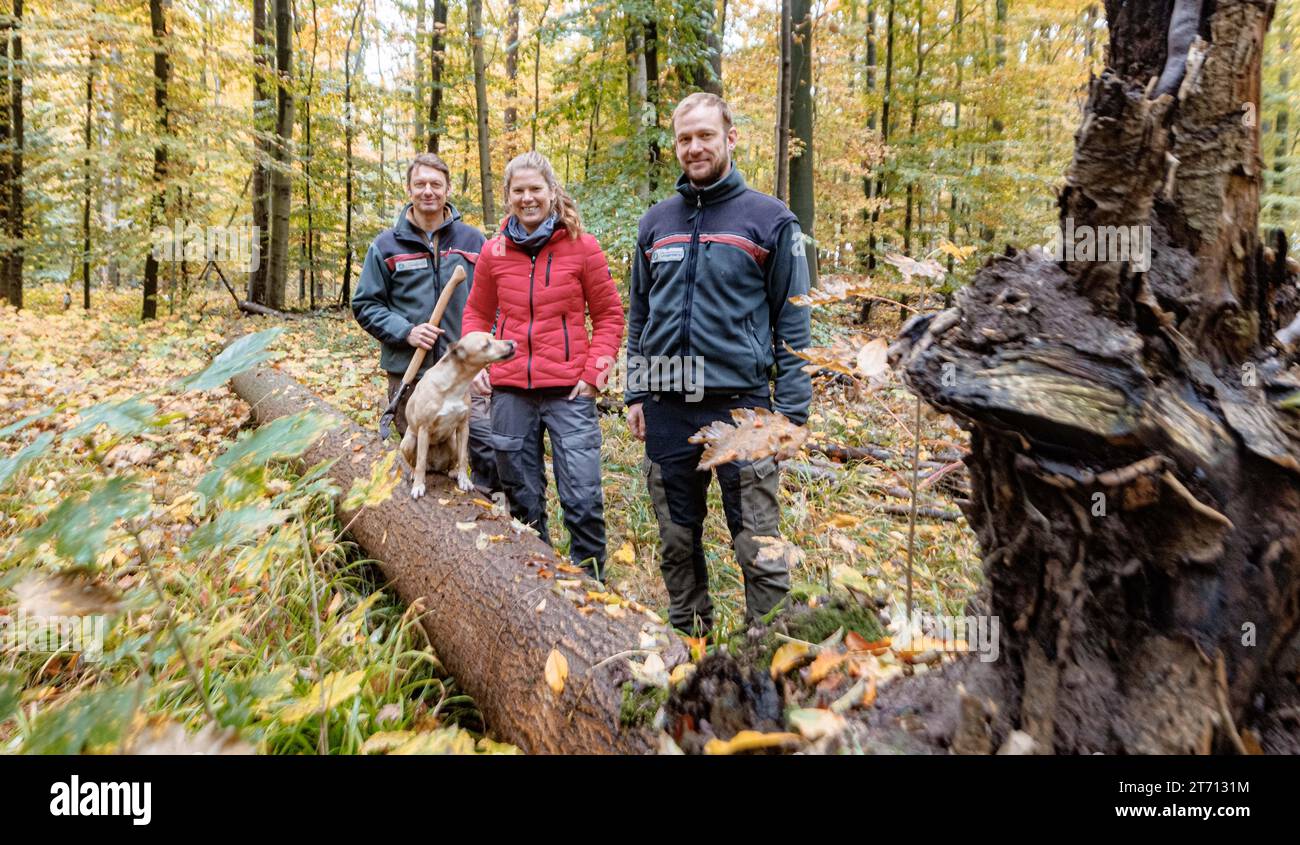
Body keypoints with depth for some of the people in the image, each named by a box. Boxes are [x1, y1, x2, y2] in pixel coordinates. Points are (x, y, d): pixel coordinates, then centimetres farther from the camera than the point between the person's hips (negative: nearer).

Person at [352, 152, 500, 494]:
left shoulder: (472, 240, 7)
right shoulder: (387, 244, 4)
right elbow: (365, 305, 4)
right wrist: (406, 332, -12)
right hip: (408, 372, 0)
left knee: (490, 449, -9)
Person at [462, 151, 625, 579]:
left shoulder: (582, 247, -2)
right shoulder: (494, 251, 6)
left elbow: (609, 315, 3)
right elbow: (477, 314, 18)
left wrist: (594, 372, -7)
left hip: (568, 390, -3)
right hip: (509, 391, 3)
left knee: (584, 501, -6)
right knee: (523, 500, 13)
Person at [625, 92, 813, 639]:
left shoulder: (769, 218, 1)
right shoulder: (656, 222, 12)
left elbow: (792, 322, -1)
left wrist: (791, 410, -8)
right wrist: (635, 394, 8)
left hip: (741, 404, -4)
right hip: (666, 409, 4)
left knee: (759, 548, -1)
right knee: (677, 543, 15)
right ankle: (688, 641, 32)